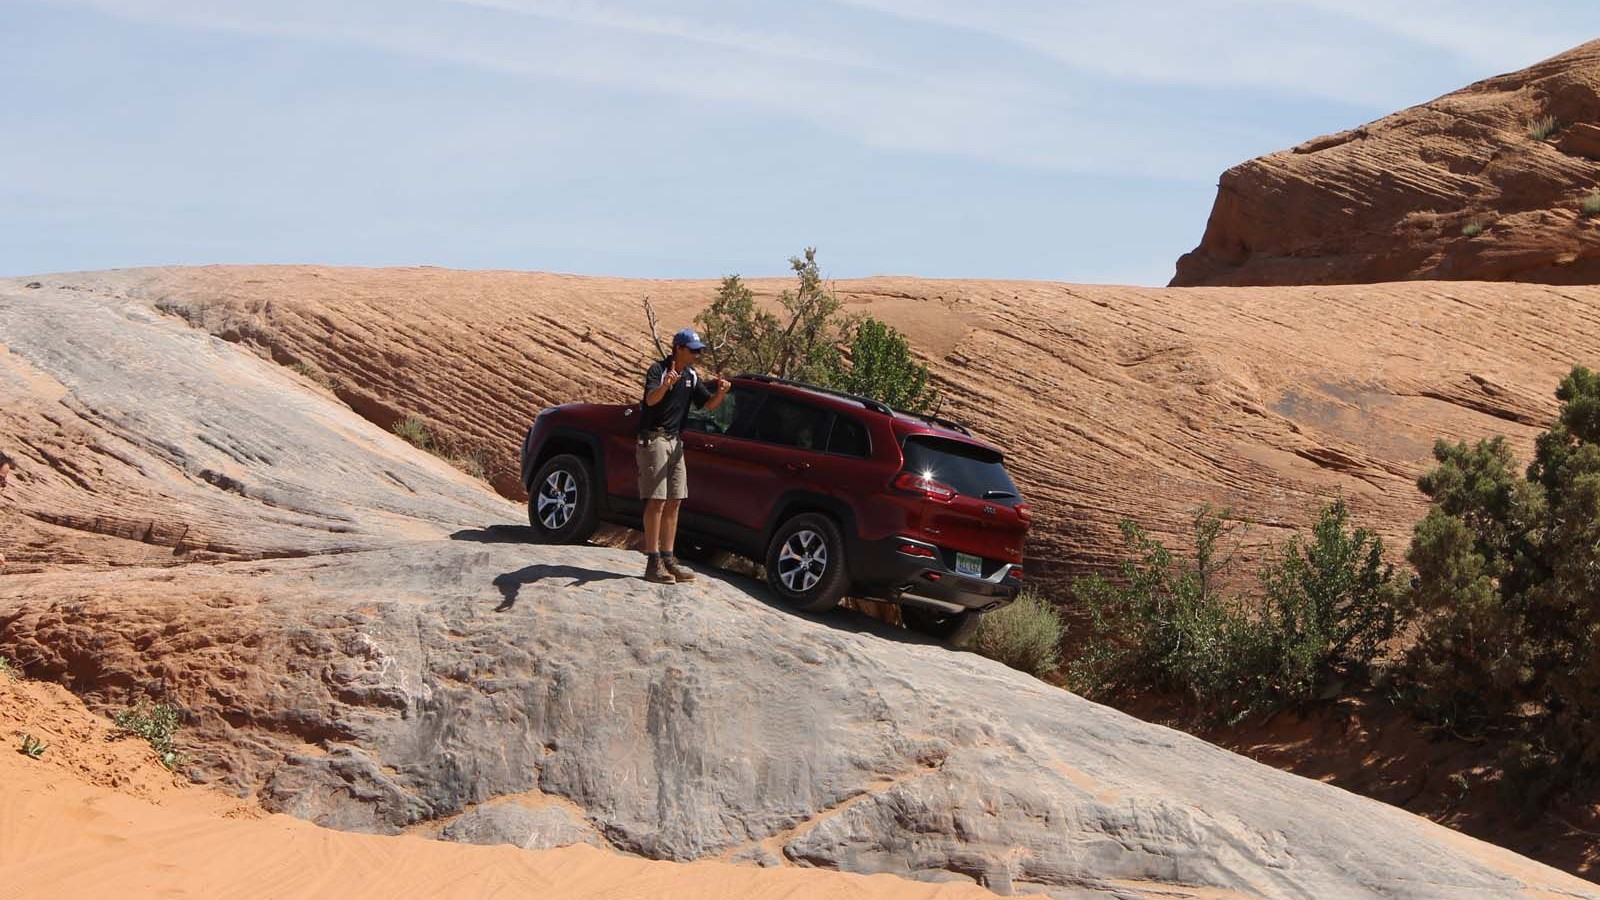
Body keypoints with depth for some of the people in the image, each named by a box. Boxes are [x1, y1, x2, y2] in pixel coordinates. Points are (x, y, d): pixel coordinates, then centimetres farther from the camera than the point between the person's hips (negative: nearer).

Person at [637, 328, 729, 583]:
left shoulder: (691, 375, 10)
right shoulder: (658, 369, -13)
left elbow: (709, 404, 12)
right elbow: (651, 399, -30)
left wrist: (720, 392, -11)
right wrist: (665, 385, -52)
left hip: (675, 441, 8)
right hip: (653, 438, -8)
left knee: (674, 502, 7)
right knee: (656, 500, -11)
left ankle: (667, 559, 12)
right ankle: (653, 562, -12)